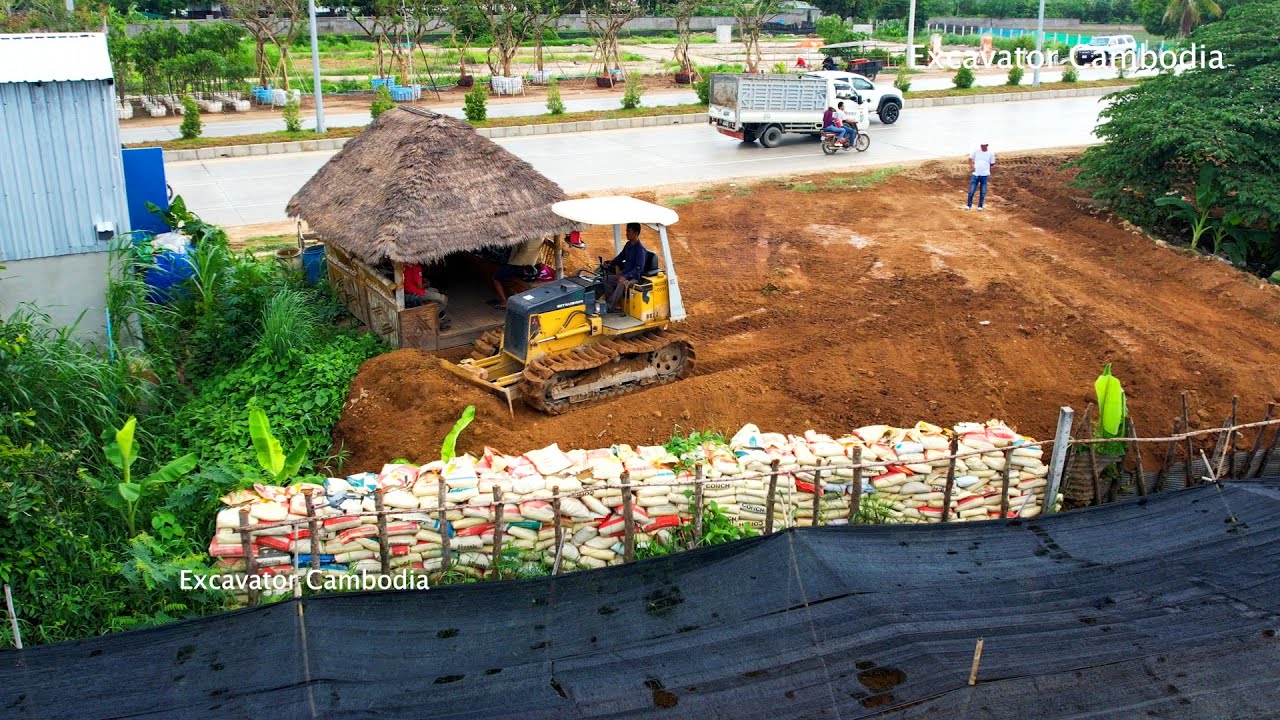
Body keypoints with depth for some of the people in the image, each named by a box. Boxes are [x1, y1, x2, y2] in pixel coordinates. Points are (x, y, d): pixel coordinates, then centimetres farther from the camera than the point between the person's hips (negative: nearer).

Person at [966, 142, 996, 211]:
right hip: (975, 174, 0)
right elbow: (970, 158, 13)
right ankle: (968, 205, 14)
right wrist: (971, 166, -2)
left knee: (983, 192, 5)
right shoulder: (976, 151, 0)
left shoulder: (990, 153, 0)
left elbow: (992, 164, 10)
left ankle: (980, 206, 18)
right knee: (971, 191, 0)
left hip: (985, 175, 0)